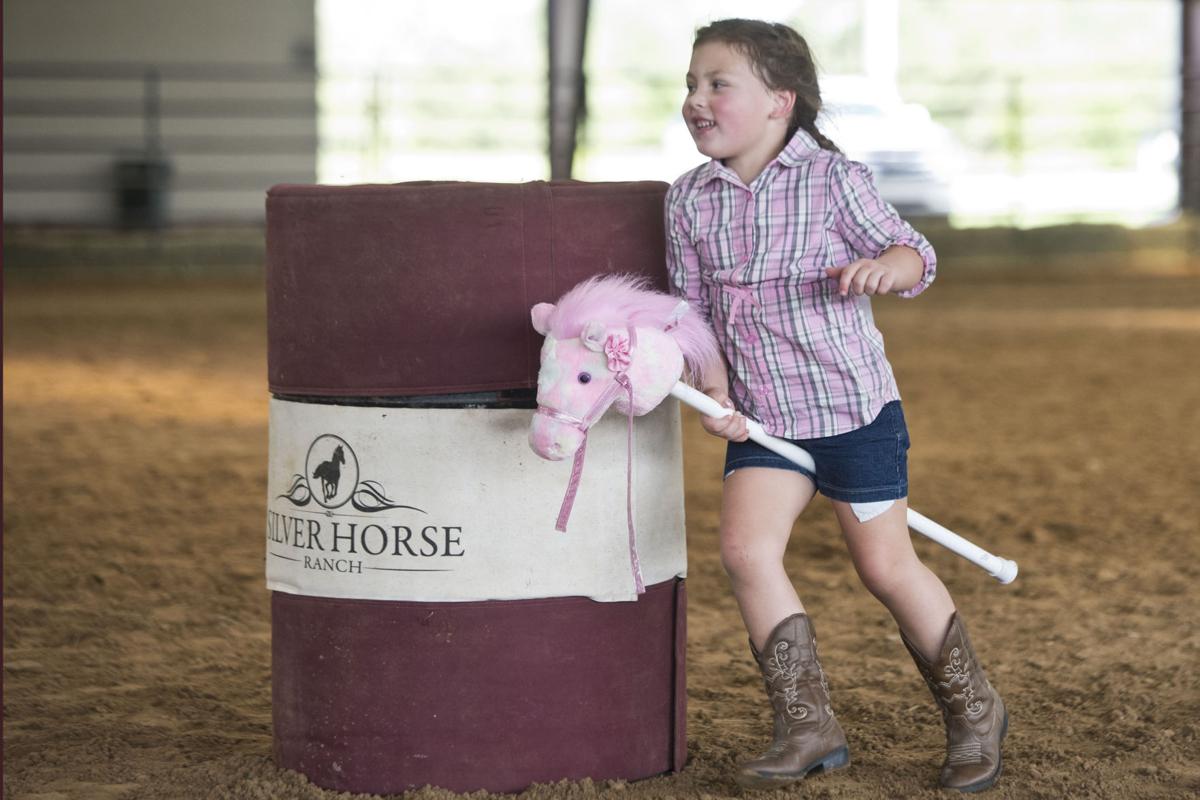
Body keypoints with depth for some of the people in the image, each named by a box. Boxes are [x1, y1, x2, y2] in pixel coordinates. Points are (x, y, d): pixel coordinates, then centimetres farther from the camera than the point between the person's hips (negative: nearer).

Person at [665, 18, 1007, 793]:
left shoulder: (833, 178, -9)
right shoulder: (690, 200, 2)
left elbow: (916, 255, -4)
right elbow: (694, 309, 7)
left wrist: (886, 266, -28)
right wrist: (715, 393, -7)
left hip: (854, 406, -4)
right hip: (762, 419, 4)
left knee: (886, 564, 3)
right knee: (746, 546, -14)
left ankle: (974, 711, 24)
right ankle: (809, 727, -4)